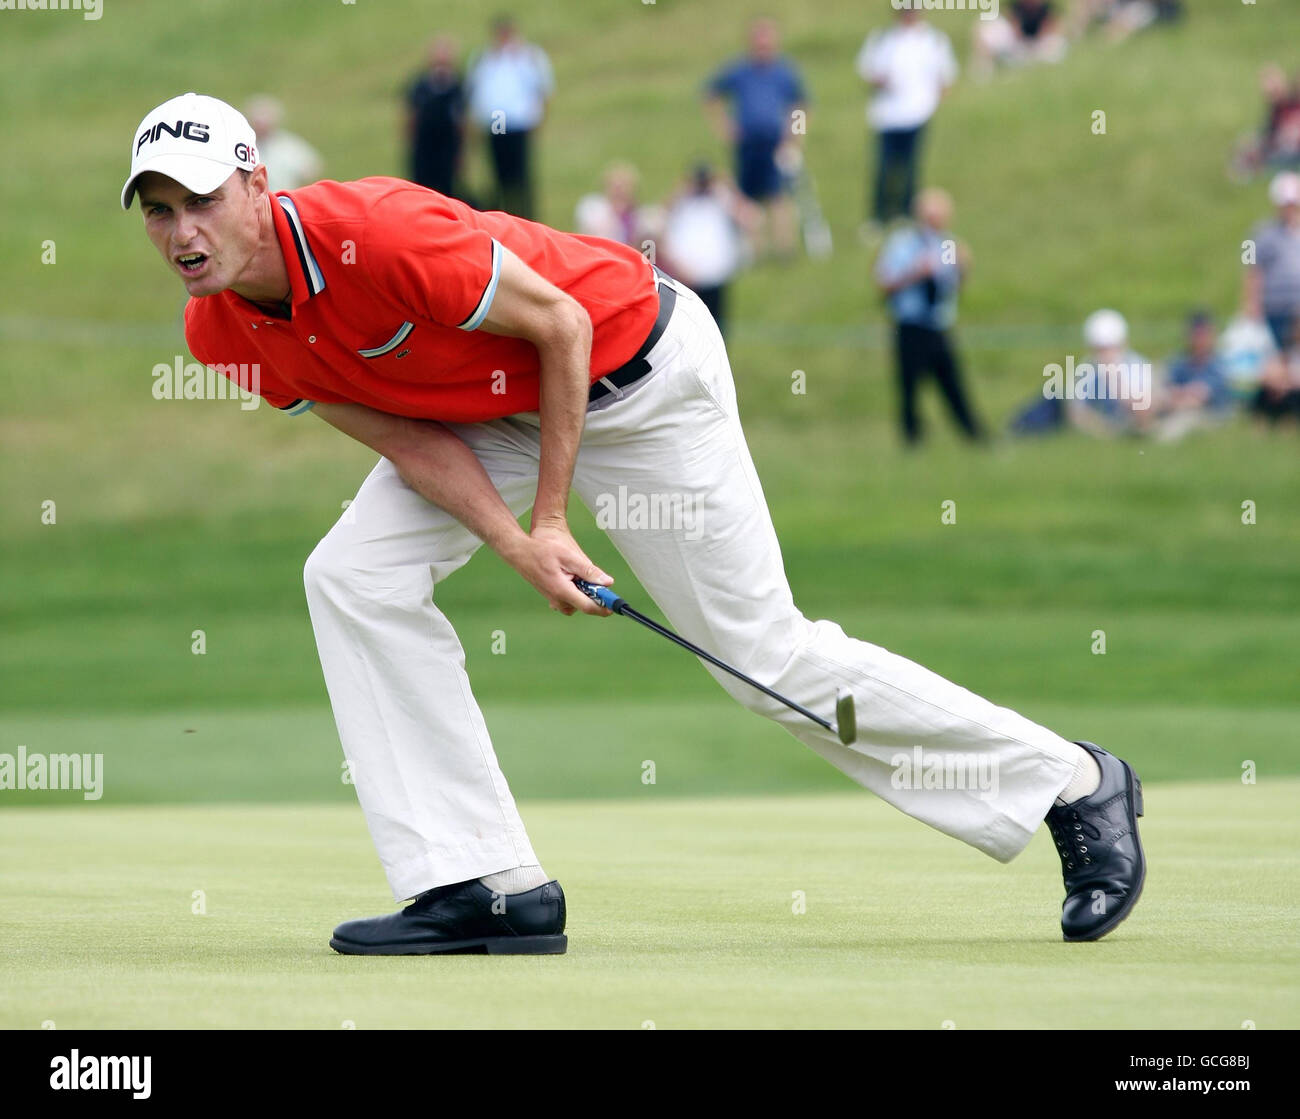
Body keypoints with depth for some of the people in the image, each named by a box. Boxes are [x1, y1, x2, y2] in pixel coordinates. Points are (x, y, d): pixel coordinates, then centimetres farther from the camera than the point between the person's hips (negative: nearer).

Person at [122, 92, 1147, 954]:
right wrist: (517, 549, -23)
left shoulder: (372, 236, -35)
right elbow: (404, 438, -8)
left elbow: (560, 324, -24)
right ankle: (491, 886, -7)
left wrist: (548, 519, -18)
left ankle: (1072, 785, 9)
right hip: (495, 404, 7)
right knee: (355, 580, -10)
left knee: (763, 651, -4)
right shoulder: (221, 334, -10)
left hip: (634, 368, -7)